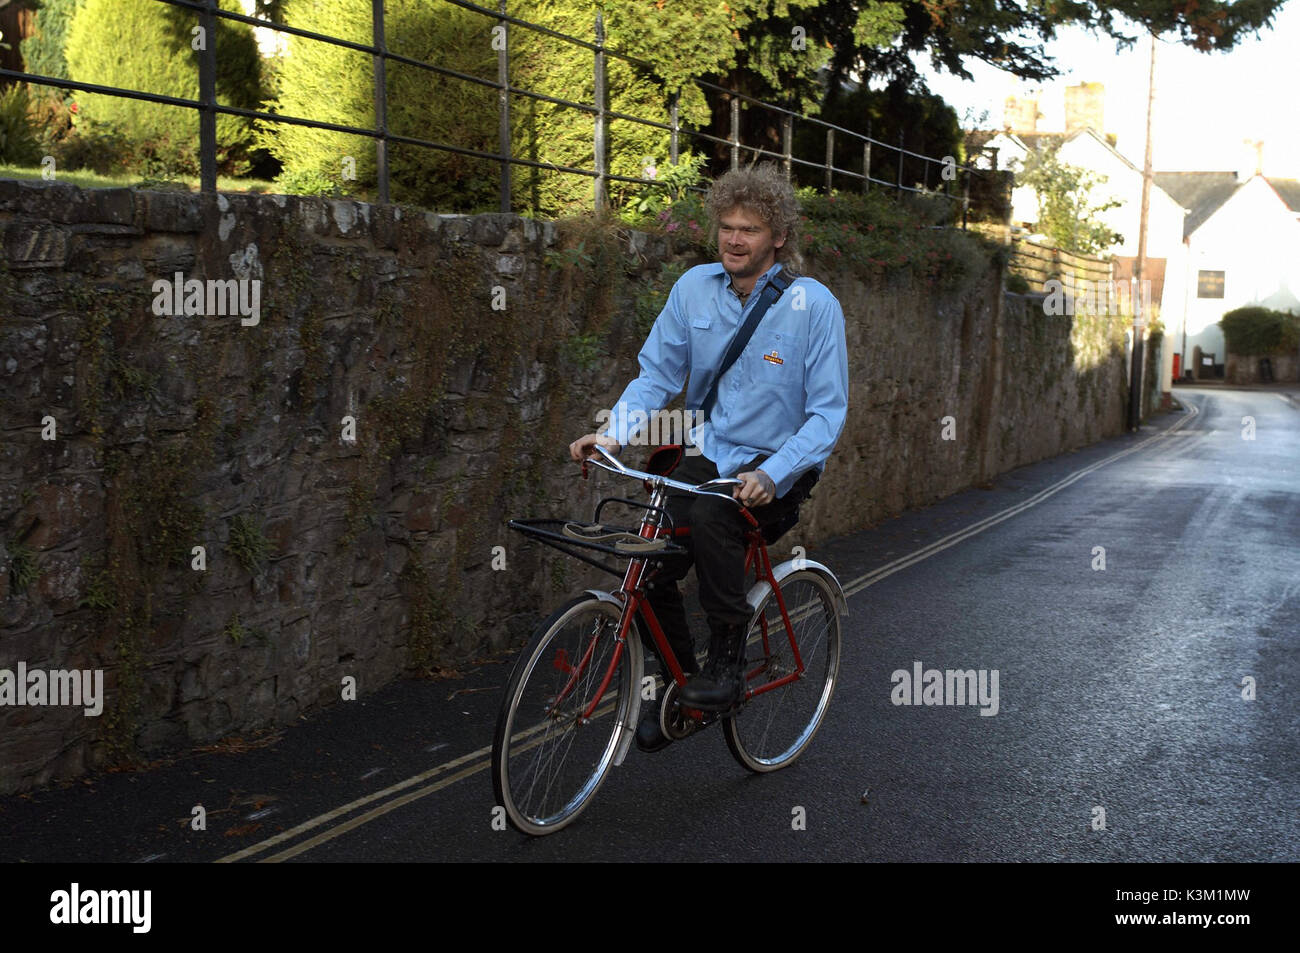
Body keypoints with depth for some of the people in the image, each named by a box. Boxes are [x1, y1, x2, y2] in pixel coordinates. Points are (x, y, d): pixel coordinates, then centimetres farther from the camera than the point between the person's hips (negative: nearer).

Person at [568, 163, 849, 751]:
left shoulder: (813, 304, -12)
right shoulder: (695, 288, -1)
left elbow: (828, 411, -14)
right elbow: (657, 373, 2)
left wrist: (771, 474, -29)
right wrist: (615, 434, -17)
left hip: (779, 465, -4)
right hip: (708, 453, 4)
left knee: (708, 512, -35)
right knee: (647, 570, -12)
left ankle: (728, 665, -18)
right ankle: (680, 679, 16)